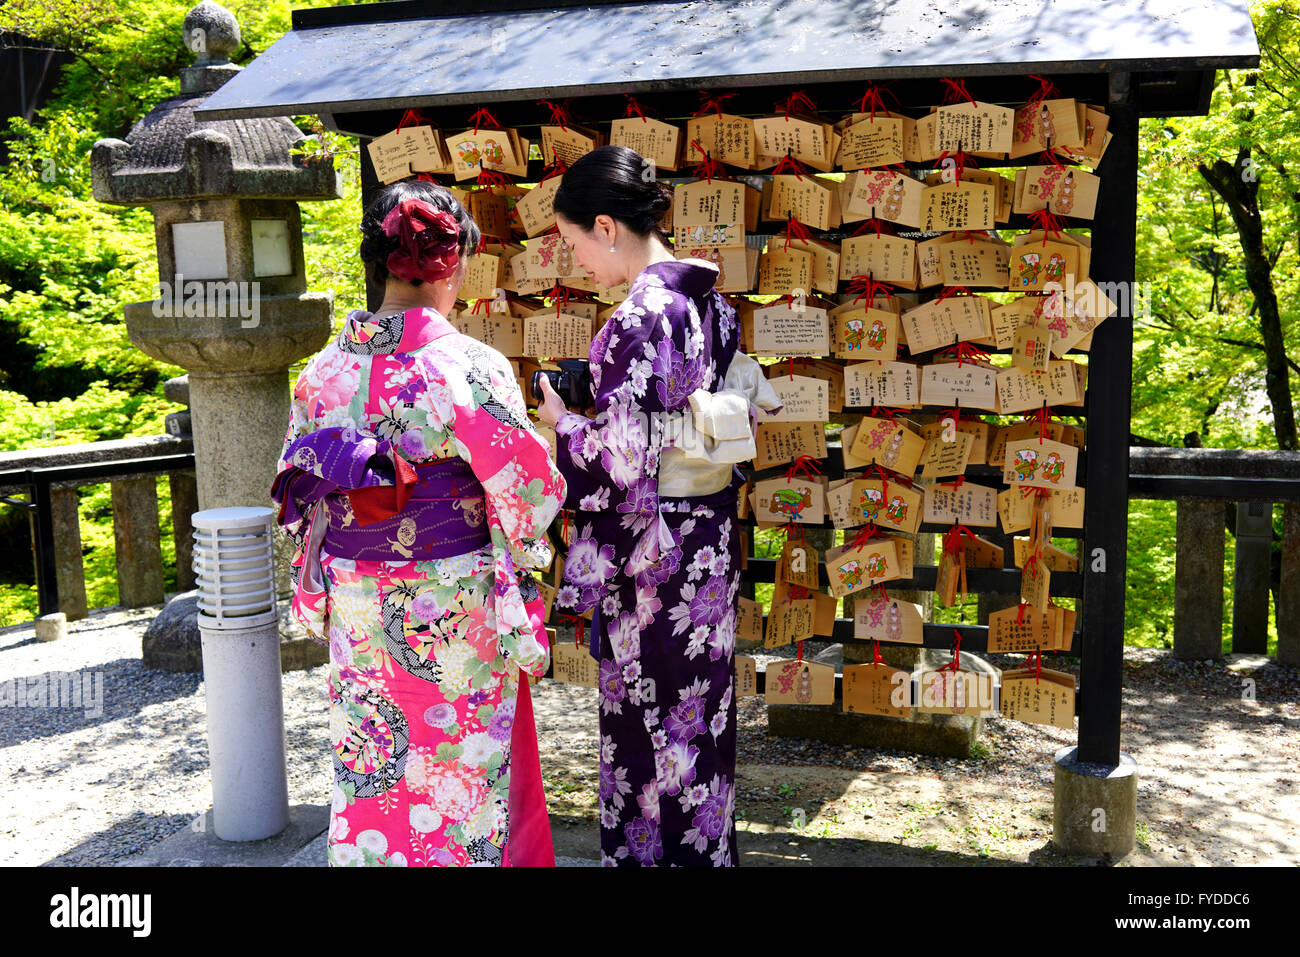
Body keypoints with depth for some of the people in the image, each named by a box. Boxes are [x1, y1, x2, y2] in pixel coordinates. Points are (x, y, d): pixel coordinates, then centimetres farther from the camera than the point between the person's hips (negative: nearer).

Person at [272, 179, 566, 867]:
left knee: (372, 776, 19)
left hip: (356, 610, 5)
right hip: (454, 613, -4)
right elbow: (526, 488, -13)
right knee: (461, 772, 13)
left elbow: (298, 491, 6)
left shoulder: (326, 368, -3)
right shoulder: (471, 367, -18)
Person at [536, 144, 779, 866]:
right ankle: (705, 845, 35)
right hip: (710, 539, 9)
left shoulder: (638, 319, -21)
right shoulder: (708, 299, 4)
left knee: (647, 724, 7)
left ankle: (648, 849, 22)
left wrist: (562, 420, -3)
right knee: (701, 713, 20)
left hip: (652, 550, -9)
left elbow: (621, 460, -23)